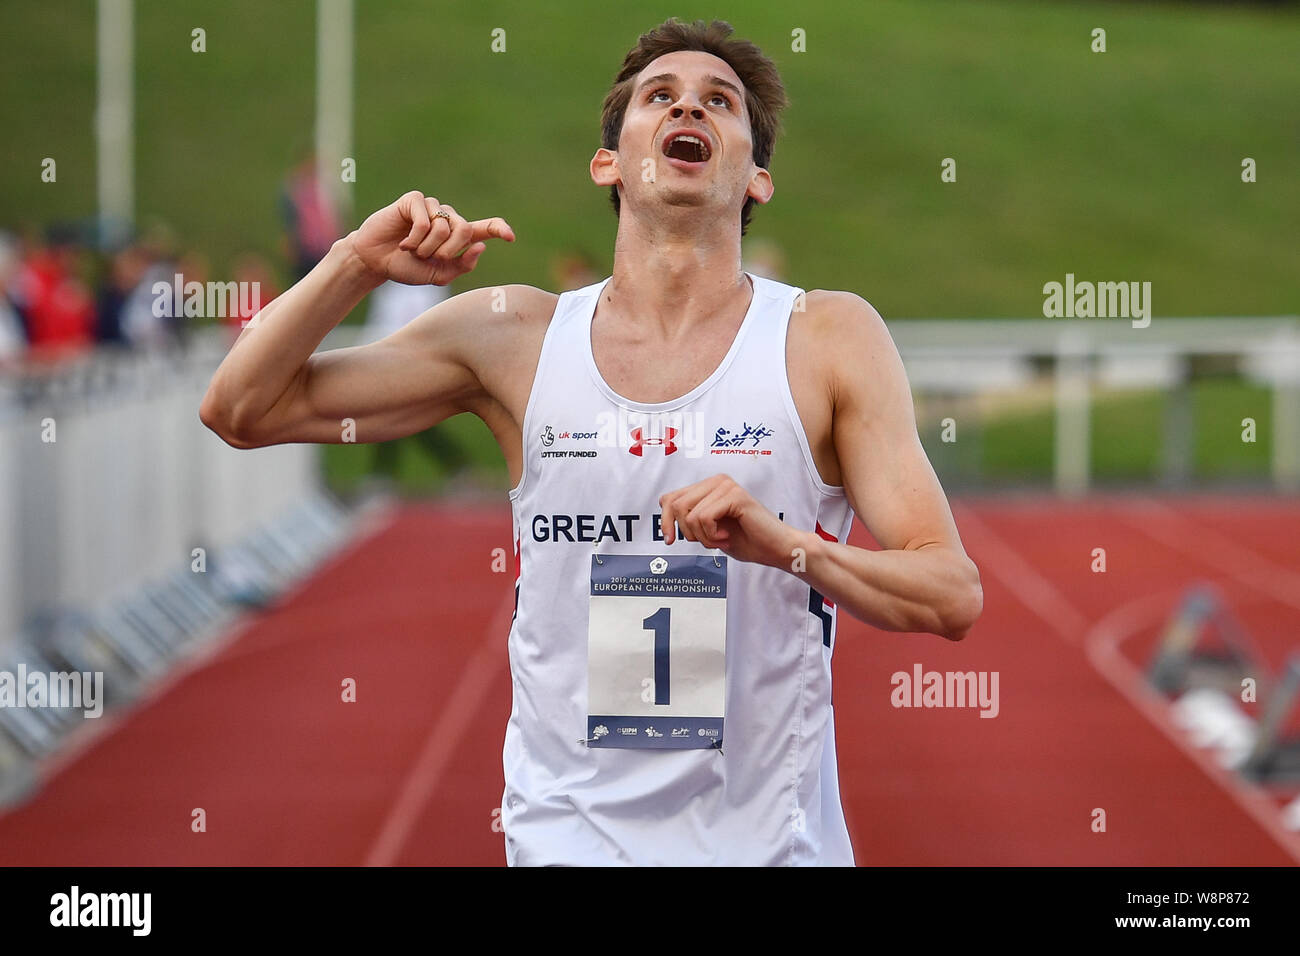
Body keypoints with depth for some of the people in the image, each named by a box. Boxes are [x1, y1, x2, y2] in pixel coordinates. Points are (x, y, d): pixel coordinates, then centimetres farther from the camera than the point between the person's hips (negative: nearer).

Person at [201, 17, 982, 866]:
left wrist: (785, 543, -26)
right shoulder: (513, 336, 2)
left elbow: (953, 596, -9)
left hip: (767, 840, -1)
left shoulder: (828, 338, -3)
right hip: (565, 836, 1)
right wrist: (359, 263, -8)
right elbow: (240, 409, 5)